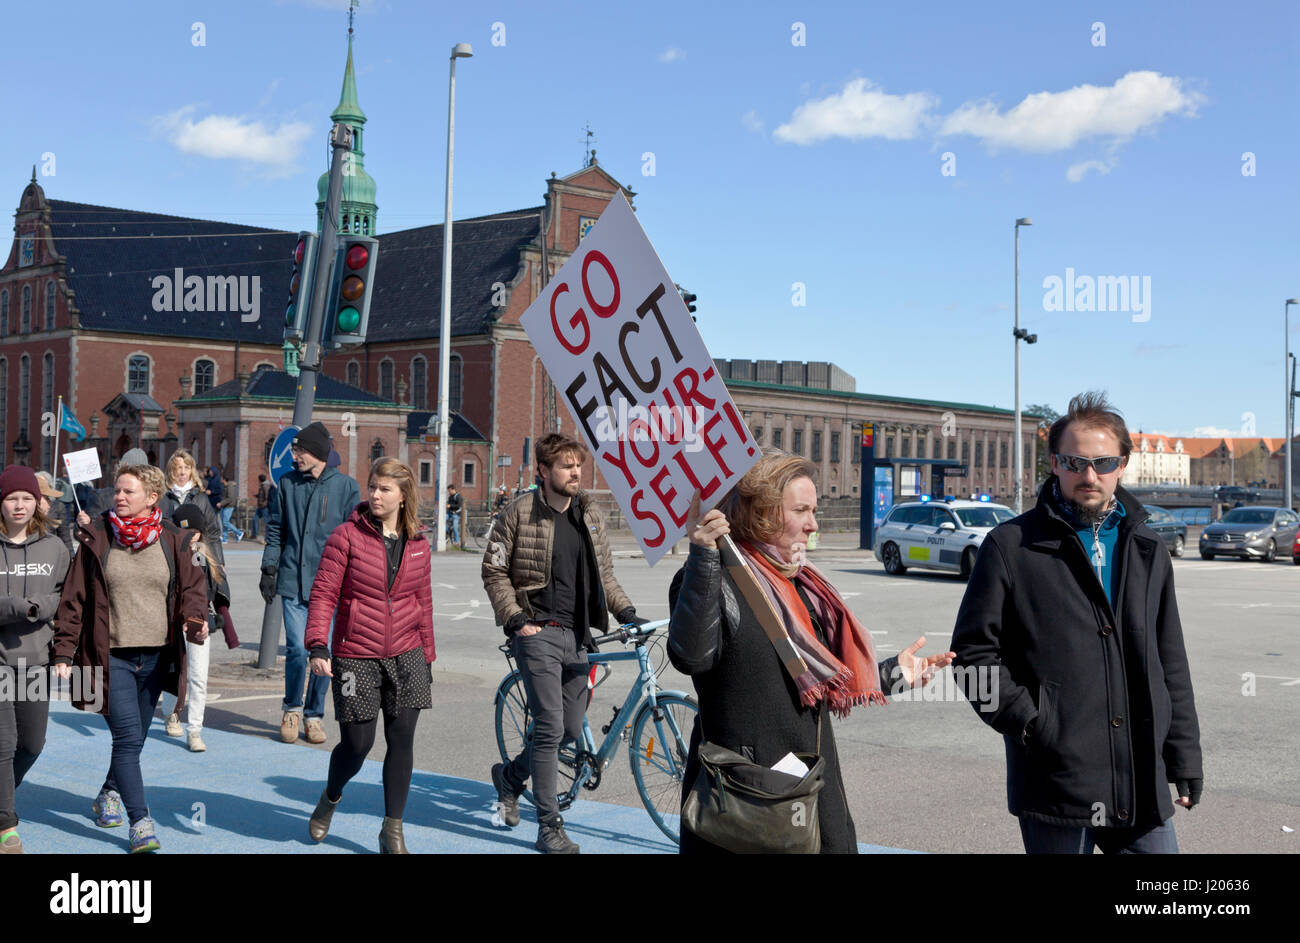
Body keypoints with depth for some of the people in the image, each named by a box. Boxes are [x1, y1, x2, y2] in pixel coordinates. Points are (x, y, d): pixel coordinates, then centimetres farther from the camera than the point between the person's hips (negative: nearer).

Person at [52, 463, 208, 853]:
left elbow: (191, 586, 7)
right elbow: (74, 598, 1)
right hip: (111, 655, -3)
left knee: (135, 737, 15)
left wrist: (195, 619, -15)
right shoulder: (96, 539, -1)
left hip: (156, 655, 3)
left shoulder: (171, 539, 4)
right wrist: (64, 651, -3)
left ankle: (109, 795, 41)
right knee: (128, 736, -12)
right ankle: (140, 823, -9)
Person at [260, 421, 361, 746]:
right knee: (298, 649, -8)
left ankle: (314, 714, 20)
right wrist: (269, 568, 7)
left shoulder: (345, 486, 1)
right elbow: (275, 529, 14)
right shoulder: (287, 483, 8)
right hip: (293, 581, 1)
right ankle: (292, 709, 15)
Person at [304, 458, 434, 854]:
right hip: (356, 657, -3)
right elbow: (323, 592, -7)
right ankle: (330, 798, 34)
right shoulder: (348, 535, -5)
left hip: (405, 657, 3)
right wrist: (317, 646, -18)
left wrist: (427, 659, 15)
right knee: (357, 744, 1)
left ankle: (392, 829, 13)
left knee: (402, 740, 1)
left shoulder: (417, 544, 6)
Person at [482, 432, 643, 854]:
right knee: (550, 729, -10)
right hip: (538, 633, -6)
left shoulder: (591, 515, 10)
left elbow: (603, 574, 19)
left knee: (571, 730, 9)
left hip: (578, 636, 6)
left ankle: (511, 775, 36)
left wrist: (625, 611, 6)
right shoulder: (519, 514, -5)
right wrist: (515, 620, -9)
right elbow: (494, 571, -1)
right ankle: (550, 828, -1)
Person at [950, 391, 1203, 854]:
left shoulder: (1146, 549, 12)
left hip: (1142, 782, 4)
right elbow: (974, 651, -4)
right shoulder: (1011, 546, -3)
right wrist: (1028, 723, -12)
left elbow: (1170, 663, 16)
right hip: (1056, 780, -4)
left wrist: (1185, 757, 12)